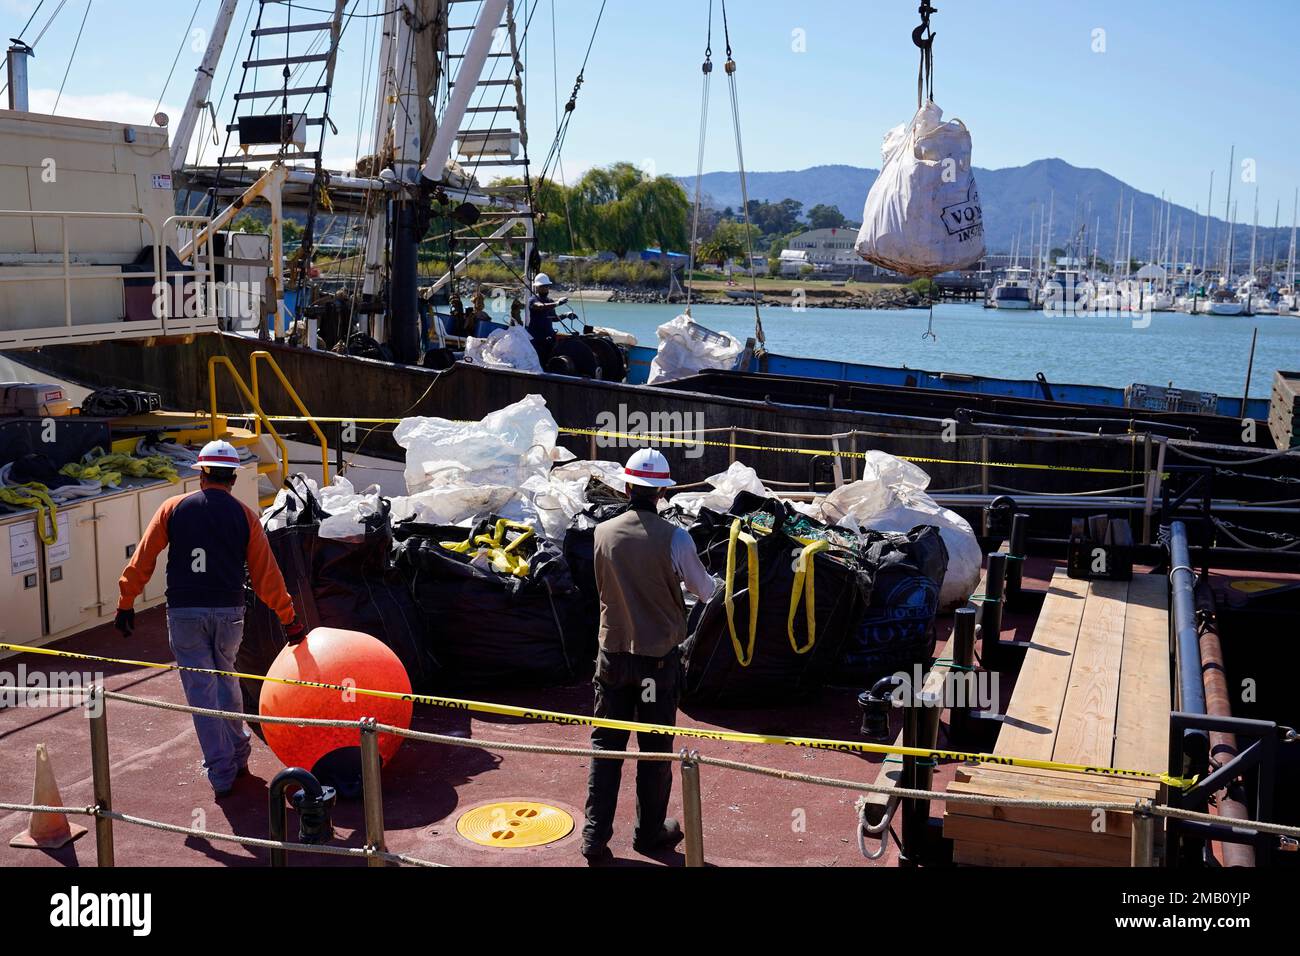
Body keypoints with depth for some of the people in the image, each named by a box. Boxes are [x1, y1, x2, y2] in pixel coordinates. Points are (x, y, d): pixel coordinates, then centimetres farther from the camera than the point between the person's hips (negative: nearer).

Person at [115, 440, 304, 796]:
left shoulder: (173, 508, 2)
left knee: (201, 691, 5)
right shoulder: (245, 515, 2)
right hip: (229, 612, 1)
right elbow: (266, 574, 2)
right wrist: (289, 619, 9)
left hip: (184, 613, -1)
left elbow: (142, 560, 2)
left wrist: (126, 603, 11)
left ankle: (221, 773, 10)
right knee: (226, 679, 23)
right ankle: (238, 755, 33)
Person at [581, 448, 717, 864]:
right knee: (655, 748, 12)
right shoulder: (674, 538, -16)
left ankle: (595, 836, 11)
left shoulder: (603, 533, -6)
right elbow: (704, 591, -3)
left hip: (613, 652, 3)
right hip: (659, 656, -2)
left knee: (605, 744, 11)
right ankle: (650, 832, 25)